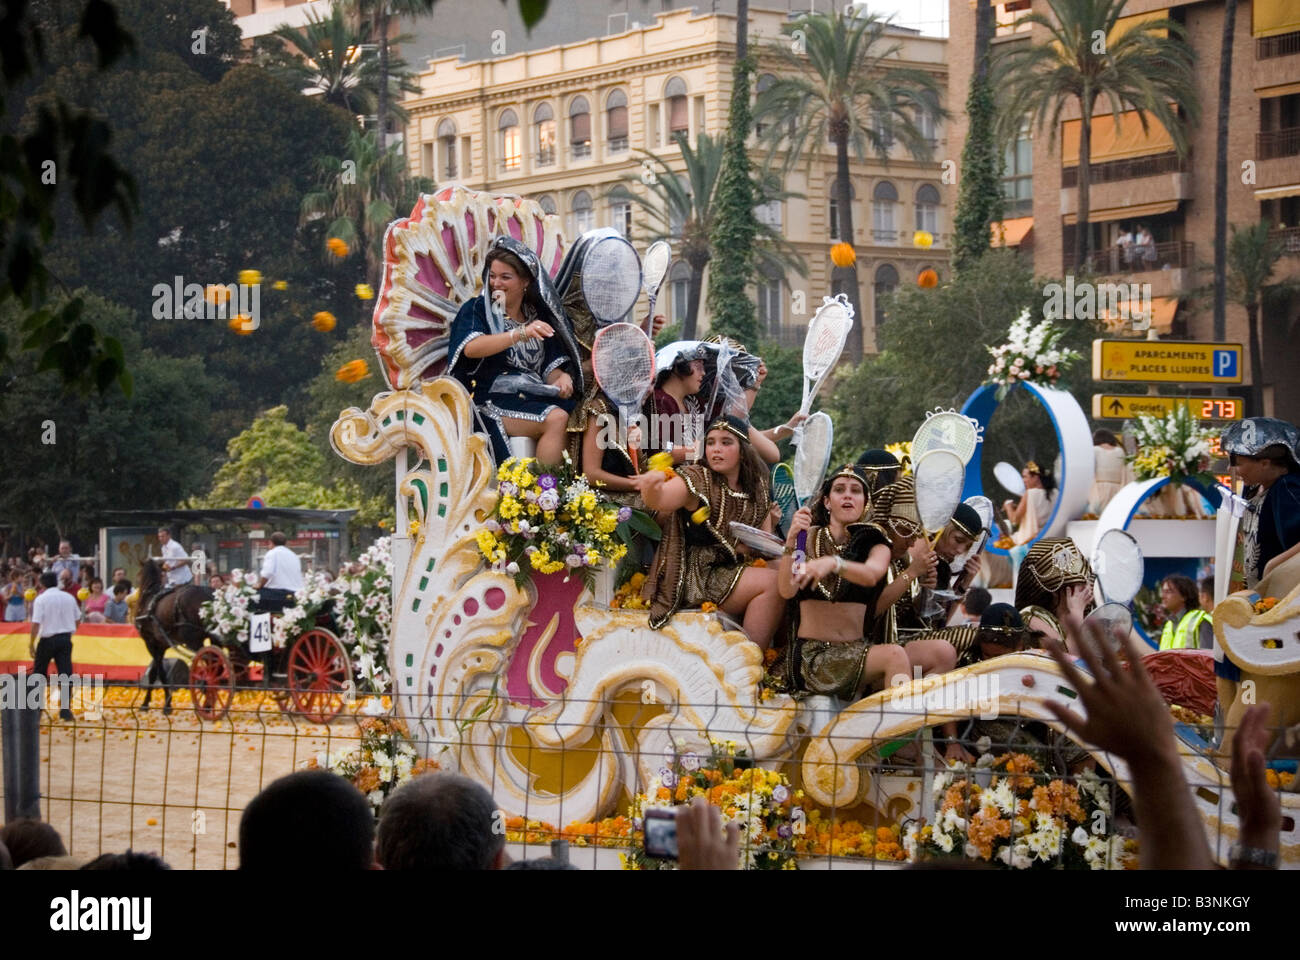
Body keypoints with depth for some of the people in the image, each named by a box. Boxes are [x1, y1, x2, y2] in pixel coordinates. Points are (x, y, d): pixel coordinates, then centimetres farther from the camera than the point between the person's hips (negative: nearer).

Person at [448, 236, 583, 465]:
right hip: (491, 401, -5)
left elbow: (550, 367, 16)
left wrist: (562, 378, -10)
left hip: (534, 395, 5)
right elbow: (471, 348, -15)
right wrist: (520, 334, -27)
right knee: (556, 419, -32)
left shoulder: (538, 315, 20)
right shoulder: (476, 309, 6)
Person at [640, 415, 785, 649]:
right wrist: (652, 488, -43)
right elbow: (659, 501, -21)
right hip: (696, 575, -7)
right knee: (771, 581, -21)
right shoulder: (697, 480, -5)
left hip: (733, 572, 7)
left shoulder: (757, 489, 11)